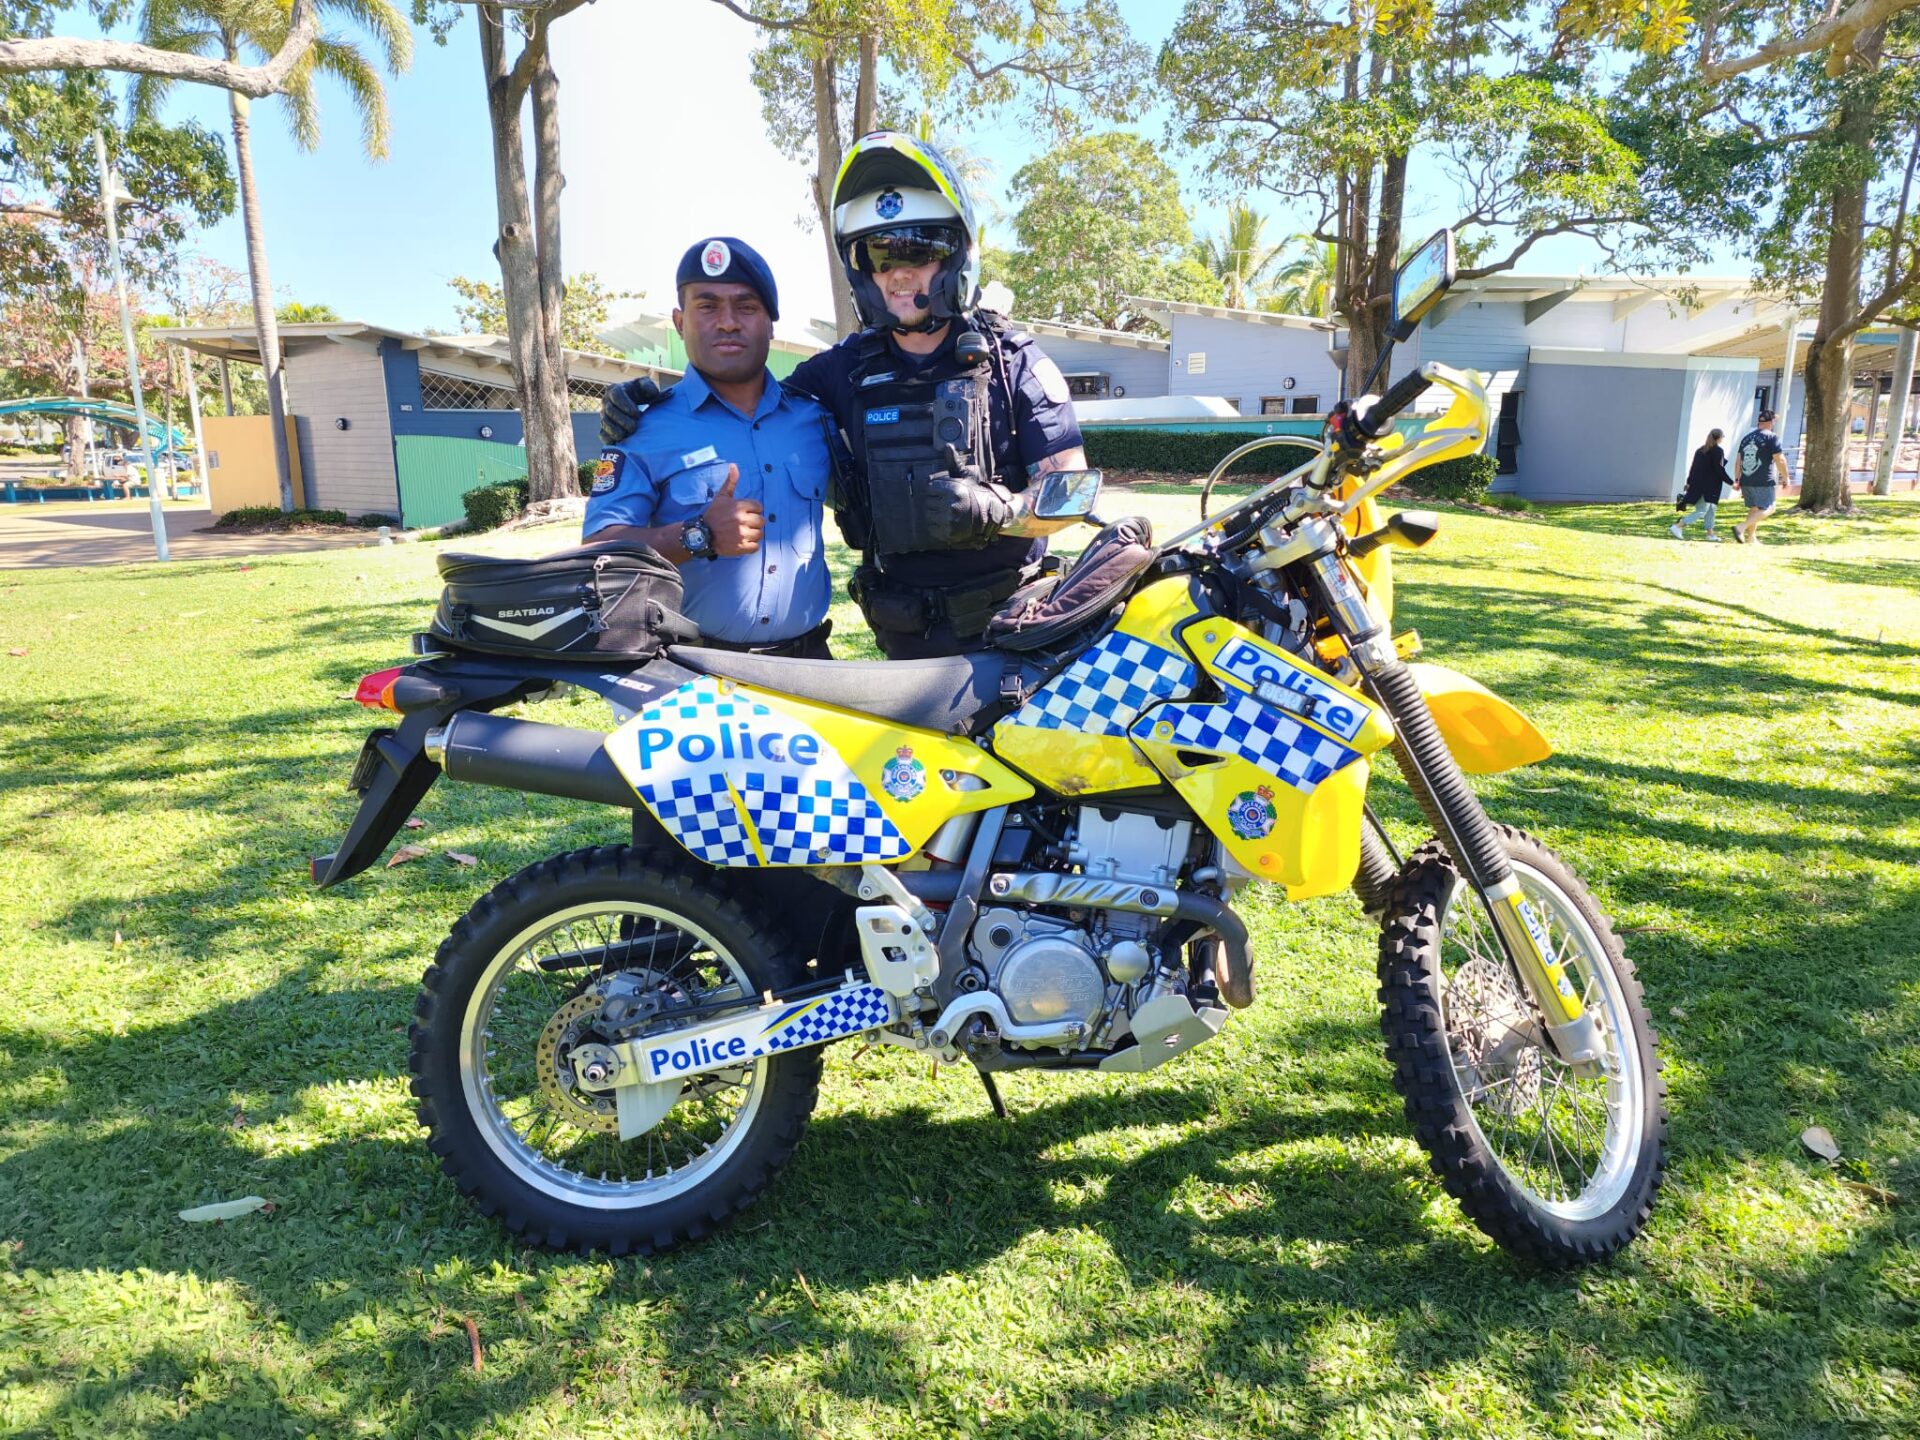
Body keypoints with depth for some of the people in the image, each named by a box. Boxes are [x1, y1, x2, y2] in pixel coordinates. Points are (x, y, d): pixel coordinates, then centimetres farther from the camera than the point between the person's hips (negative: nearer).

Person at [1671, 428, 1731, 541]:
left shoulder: (1700, 450, 12)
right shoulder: (1718, 451, -11)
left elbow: (1693, 468, 14)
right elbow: (1720, 471, -14)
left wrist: (1689, 483, 20)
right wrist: (1731, 483, -8)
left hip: (1697, 485, 9)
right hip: (1708, 487, -9)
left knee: (1710, 508, 17)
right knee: (1702, 511, -5)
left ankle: (1710, 533, 19)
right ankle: (1677, 527, -16)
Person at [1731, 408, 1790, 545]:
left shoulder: (1746, 436, 13)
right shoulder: (1771, 437, -7)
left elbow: (1738, 459, 12)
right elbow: (1780, 460, -10)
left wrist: (1737, 479, 15)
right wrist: (1785, 477, 0)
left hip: (1746, 481, 7)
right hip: (1763, 482, -7)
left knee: (1754, 509, 16)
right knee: (1767, 509, -2)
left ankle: (1751, 538, 15)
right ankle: (1741, 528, -19)